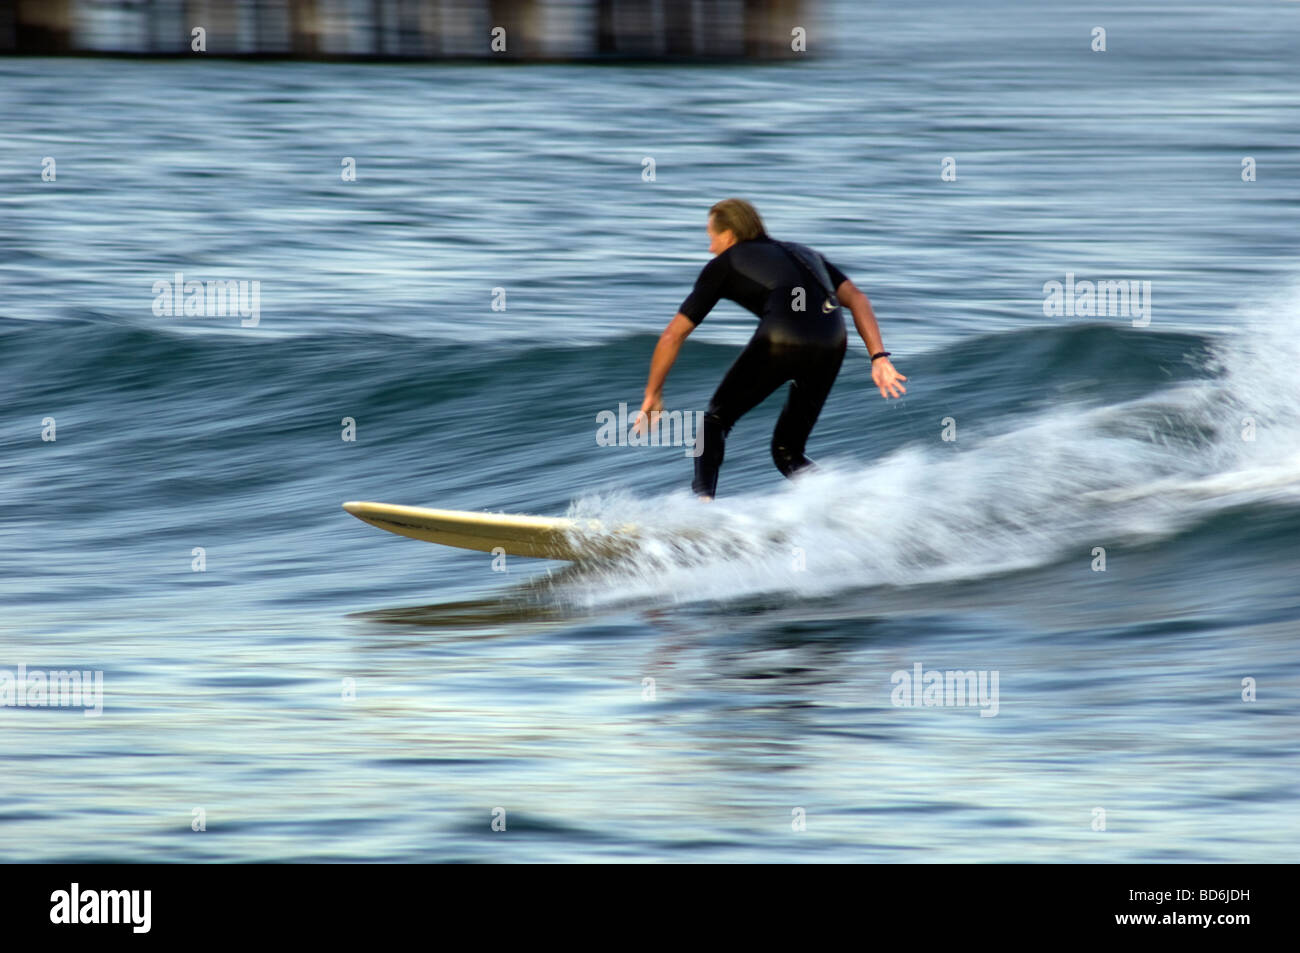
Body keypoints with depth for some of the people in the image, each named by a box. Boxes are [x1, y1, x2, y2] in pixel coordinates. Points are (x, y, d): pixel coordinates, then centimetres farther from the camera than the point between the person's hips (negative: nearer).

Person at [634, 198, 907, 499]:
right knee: (787, 451, 20)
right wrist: (878, 357, 12)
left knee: (716, 421, 16)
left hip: (781, 339, -4)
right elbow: (855, 297, 20)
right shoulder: (803, 254, 35)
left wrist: (652, 395, 30)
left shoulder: (725, 264, 23)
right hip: (831, 343, 4)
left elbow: (673, 335, 22)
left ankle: (702, 500, -4)